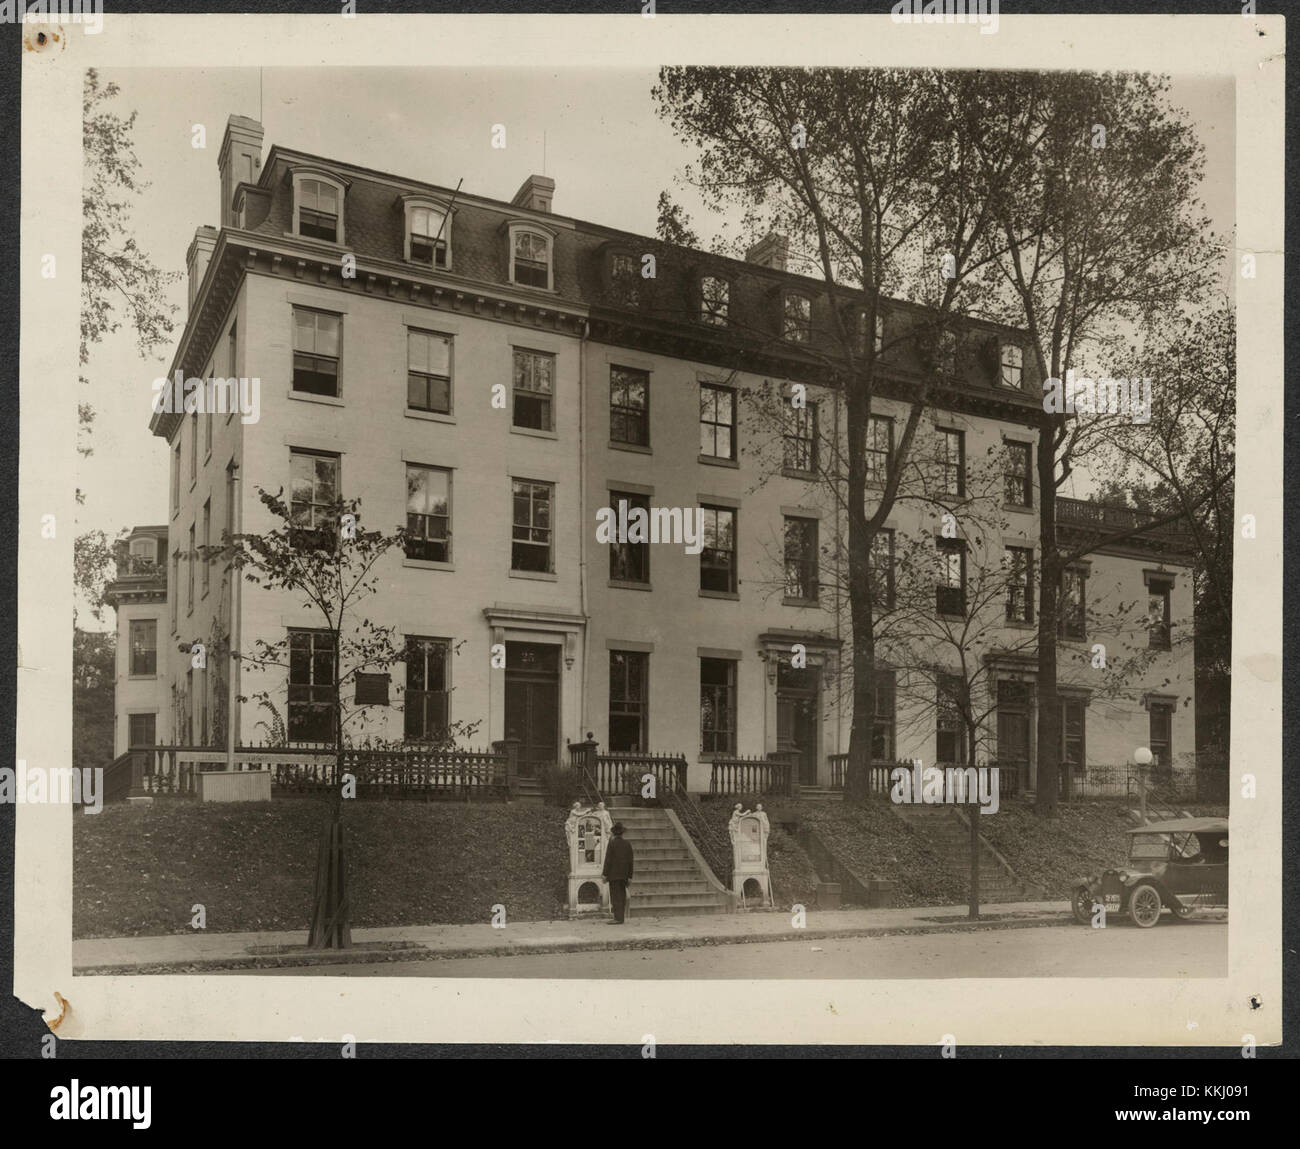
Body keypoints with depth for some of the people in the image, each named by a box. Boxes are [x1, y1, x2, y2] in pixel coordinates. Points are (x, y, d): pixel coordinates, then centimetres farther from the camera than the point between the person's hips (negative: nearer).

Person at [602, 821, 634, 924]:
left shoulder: (612, 842, -9)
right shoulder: (627, 843, 4)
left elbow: (608, 859, -12)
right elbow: (630, 860, 4)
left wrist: (605, 874, -8)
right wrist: (630, 876, 9)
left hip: (614, 874, -5)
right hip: (624, 874, 5)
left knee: (615, 896, -5)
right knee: (622, 895, 11)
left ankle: (618, 918, -10)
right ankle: (620, 918, 13)